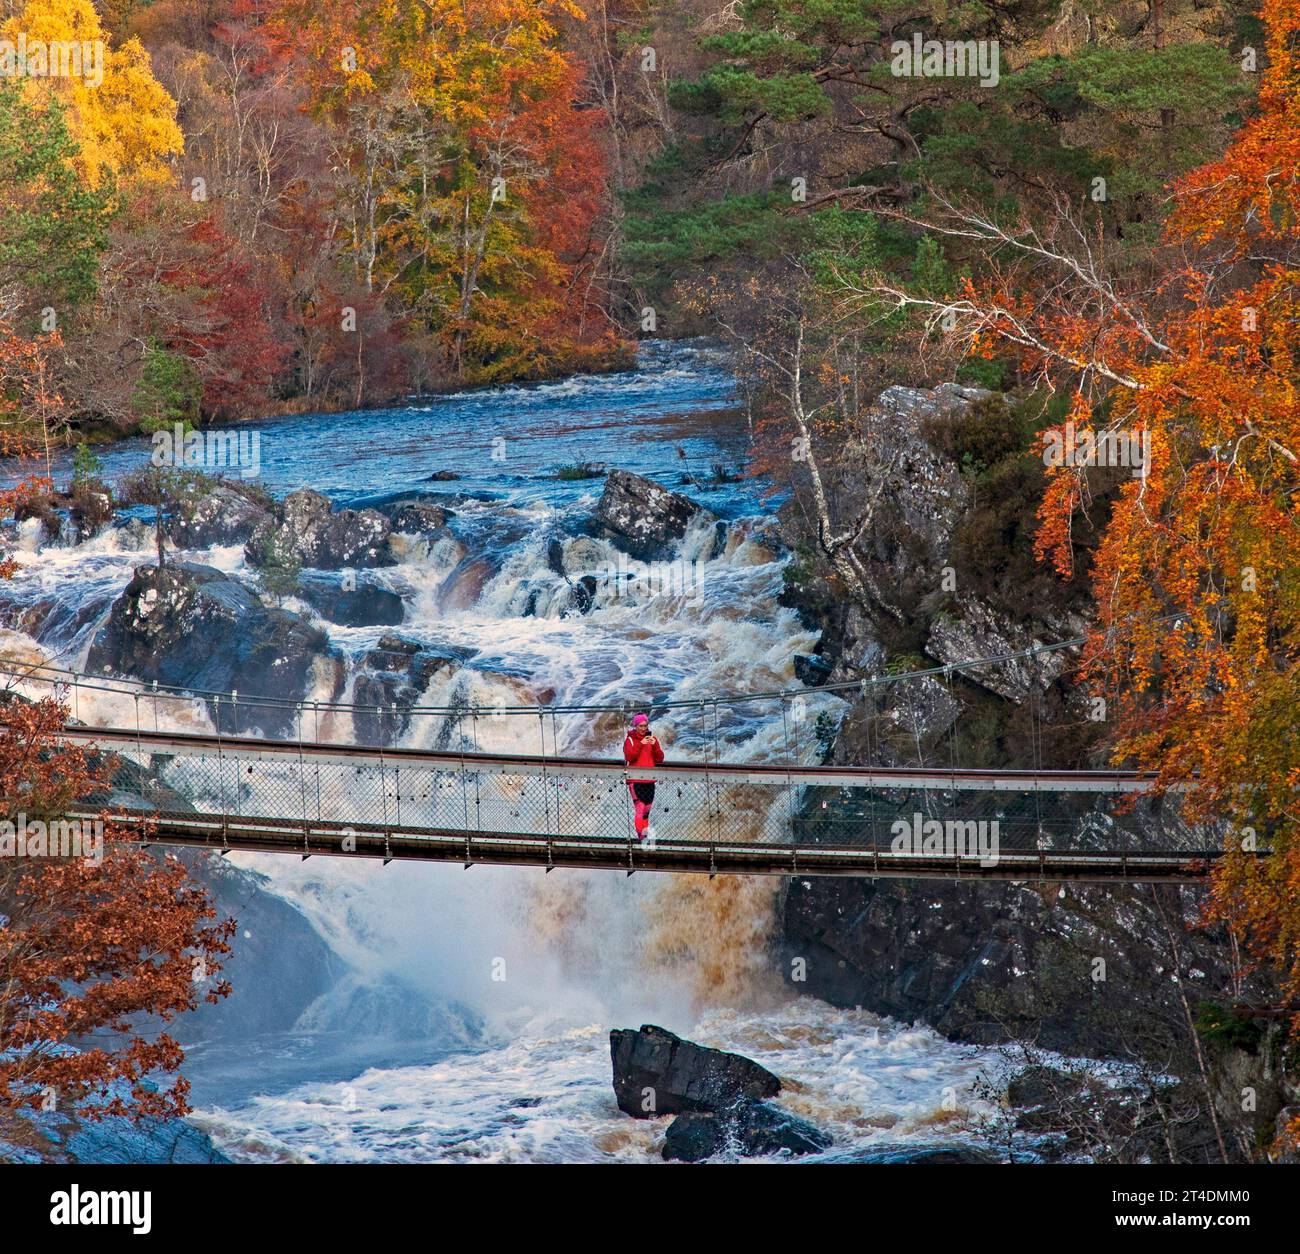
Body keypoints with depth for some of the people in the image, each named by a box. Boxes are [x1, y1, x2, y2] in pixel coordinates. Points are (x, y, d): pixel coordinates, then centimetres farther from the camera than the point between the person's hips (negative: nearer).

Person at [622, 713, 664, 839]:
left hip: (649, 780, 4)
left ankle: (645, 831, 17)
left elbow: (660, 759, 5)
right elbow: (629, 757, -13)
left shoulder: (652, 738, 12)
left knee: (647, 808, 8)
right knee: (639, 807, -16)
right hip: (635, 780, -4)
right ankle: (640, 834, -20)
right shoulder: (630, 739, 2)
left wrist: (654, 745, -11)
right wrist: (640, 744, -20)